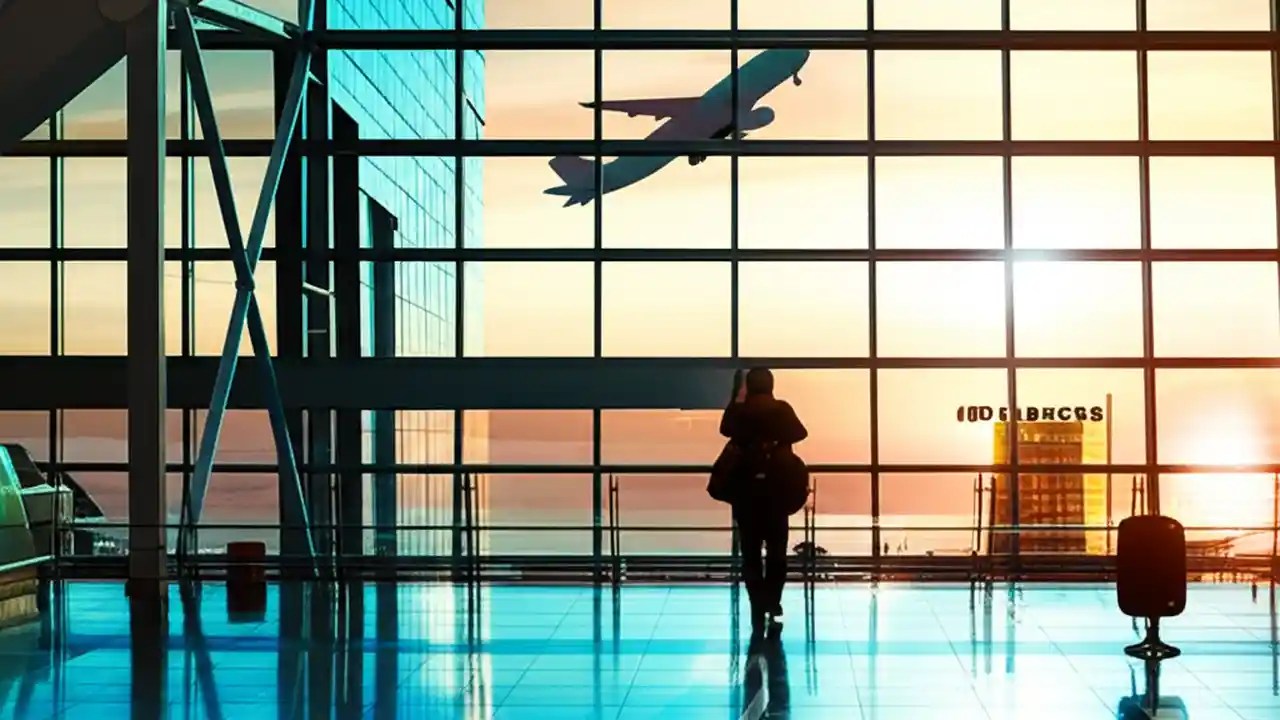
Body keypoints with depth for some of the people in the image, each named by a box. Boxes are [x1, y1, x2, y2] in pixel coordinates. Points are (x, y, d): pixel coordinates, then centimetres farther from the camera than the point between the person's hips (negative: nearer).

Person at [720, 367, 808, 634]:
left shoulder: (740, 412, -4)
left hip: (745, 490, 0)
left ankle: (759, 608, 0)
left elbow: (725, 428, 16)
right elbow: (800, 433, 4)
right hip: (776, 489, 0)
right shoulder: (781, 409, -7)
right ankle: (772, 604, 4)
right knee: (776, 550, 11)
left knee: (751, 552, 5)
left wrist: (736, 398, 17)